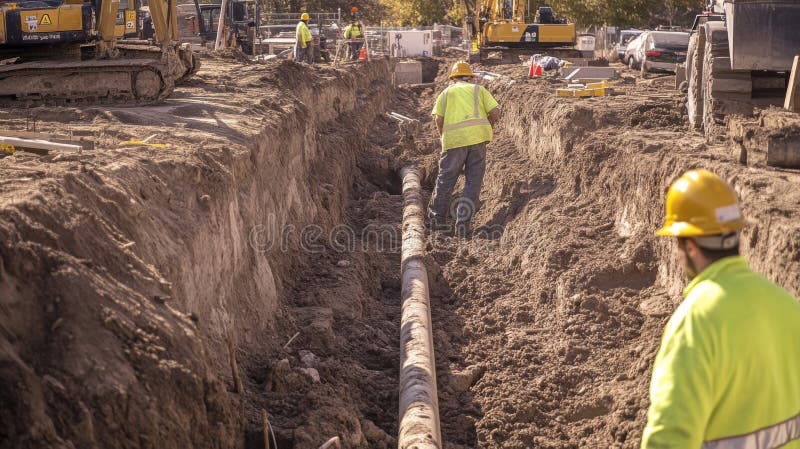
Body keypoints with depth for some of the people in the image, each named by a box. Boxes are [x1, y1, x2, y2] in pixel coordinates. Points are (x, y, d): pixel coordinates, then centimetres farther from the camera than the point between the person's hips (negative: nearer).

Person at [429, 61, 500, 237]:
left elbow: (438, 119, 3)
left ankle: (437, 218, 23)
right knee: (473, 182, 6)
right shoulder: (479, 89, 16)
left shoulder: (447, 92, 16)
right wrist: (487, 129, 20)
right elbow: (495, 112, 4)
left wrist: (444, 137, 18)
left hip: (453, 139, 0)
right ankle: (463, 221, -1)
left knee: (445, 180, 13)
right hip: (477, 137, 0)